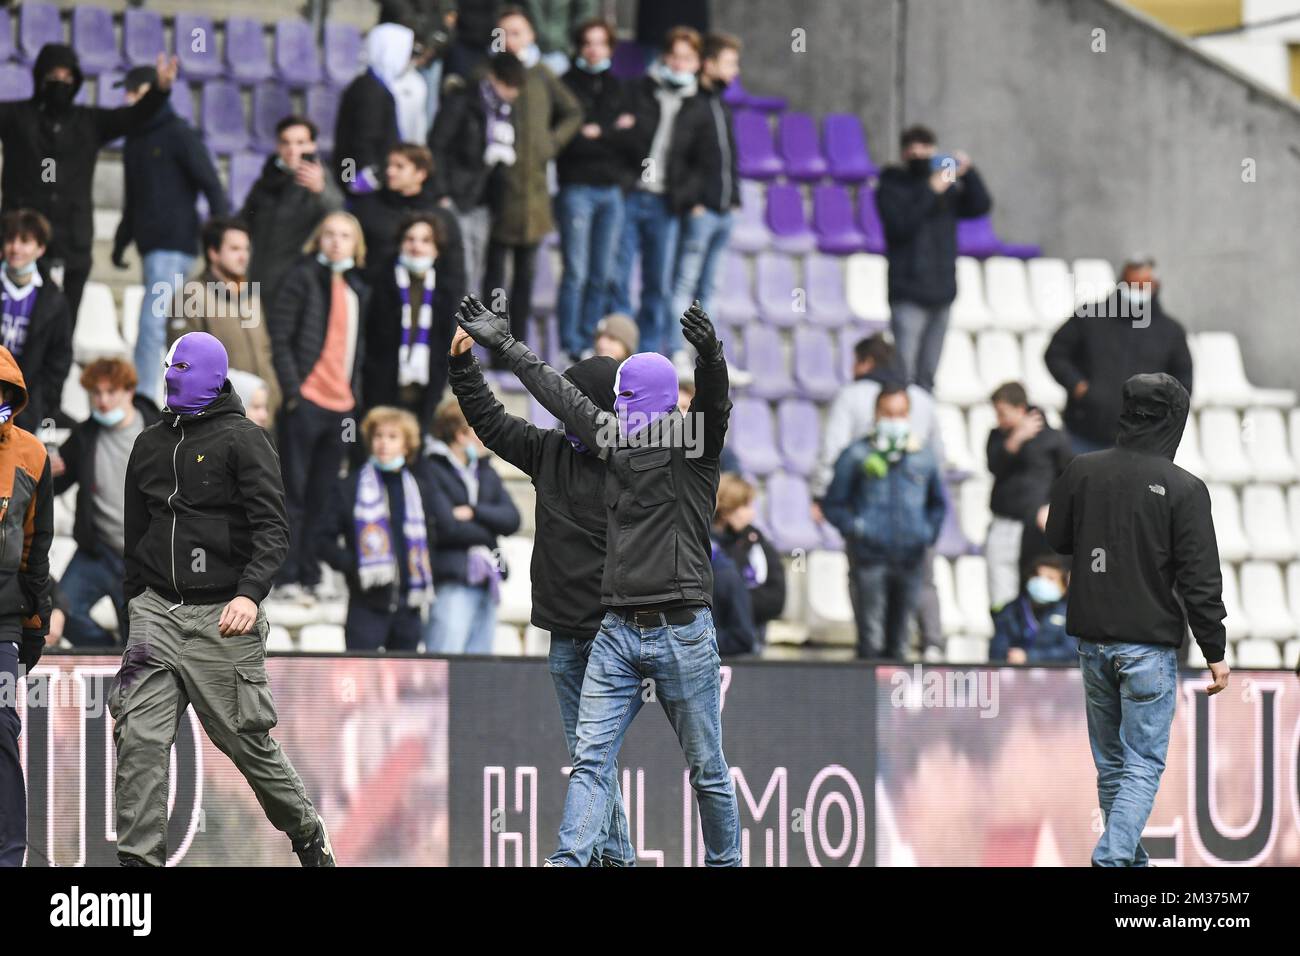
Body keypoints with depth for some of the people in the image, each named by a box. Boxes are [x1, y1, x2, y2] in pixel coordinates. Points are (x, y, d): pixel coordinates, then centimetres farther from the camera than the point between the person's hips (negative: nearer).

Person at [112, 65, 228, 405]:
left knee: (151, 320, -16)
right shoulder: (134, 139, 16)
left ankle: (145, 396, -19)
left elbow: (211, 185, -9)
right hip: (149, 245, 8)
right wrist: (121, 242, 23)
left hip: (174, 245, -8)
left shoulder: (180, 135, -6)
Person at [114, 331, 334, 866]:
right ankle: (138, 858, -10)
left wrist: (249, 594, -27)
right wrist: (135, 605, 20)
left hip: (221, 618, -5)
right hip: (156, 613, 5)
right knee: (139, 738, -10)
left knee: (247, 741, 3)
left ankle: (307, 834, 25)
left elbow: (272, 530, -13)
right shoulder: (149, 445, 15)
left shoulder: (242, 440, -4)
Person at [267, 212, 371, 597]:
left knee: (323, 496, 10)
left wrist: (355, 395, 11)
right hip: (306, 402, -6)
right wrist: (292, 390, -15)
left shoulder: (358, 288, 14)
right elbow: (279, 337, -9)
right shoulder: (304, 277, -5)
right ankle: (288, 577, 2)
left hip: (341, 405, 6)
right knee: (295, 493, -1)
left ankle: (311, 574, 16)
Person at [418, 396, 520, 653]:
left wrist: (474, 513, -8)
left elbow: (511, 518, 7)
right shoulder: (431, 470, -5)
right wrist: (487, 531, 0)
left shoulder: (485, 470, 18)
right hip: (451, 583, -8)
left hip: (486, 582, 8)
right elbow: (446, 526, -14)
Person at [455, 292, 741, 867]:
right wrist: (503, 344, 30)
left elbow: (714, 403, -20)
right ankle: (569, 861, -12)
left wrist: (710, 359, -42)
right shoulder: (614, 439, 14)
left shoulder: (693, 442, -1)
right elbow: (560, 395, 24)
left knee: (707, 769, 3)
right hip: (617, 630, 5)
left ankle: (725, 862, 15)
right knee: (590, 759, -6)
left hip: (681, 632, -5)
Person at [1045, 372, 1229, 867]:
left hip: (1092, 640, 4)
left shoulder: (1080, 471, -1)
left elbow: (1056, 541, 13)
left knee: (1111, 760, 16)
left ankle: (1129, 858, 26)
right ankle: (1114, 856, -17)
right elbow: (1200, 579, -11)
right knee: (1143, 763, 0)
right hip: (1149, 643, -4)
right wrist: (1215, 652, -4)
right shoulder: (1183, 488, -13)